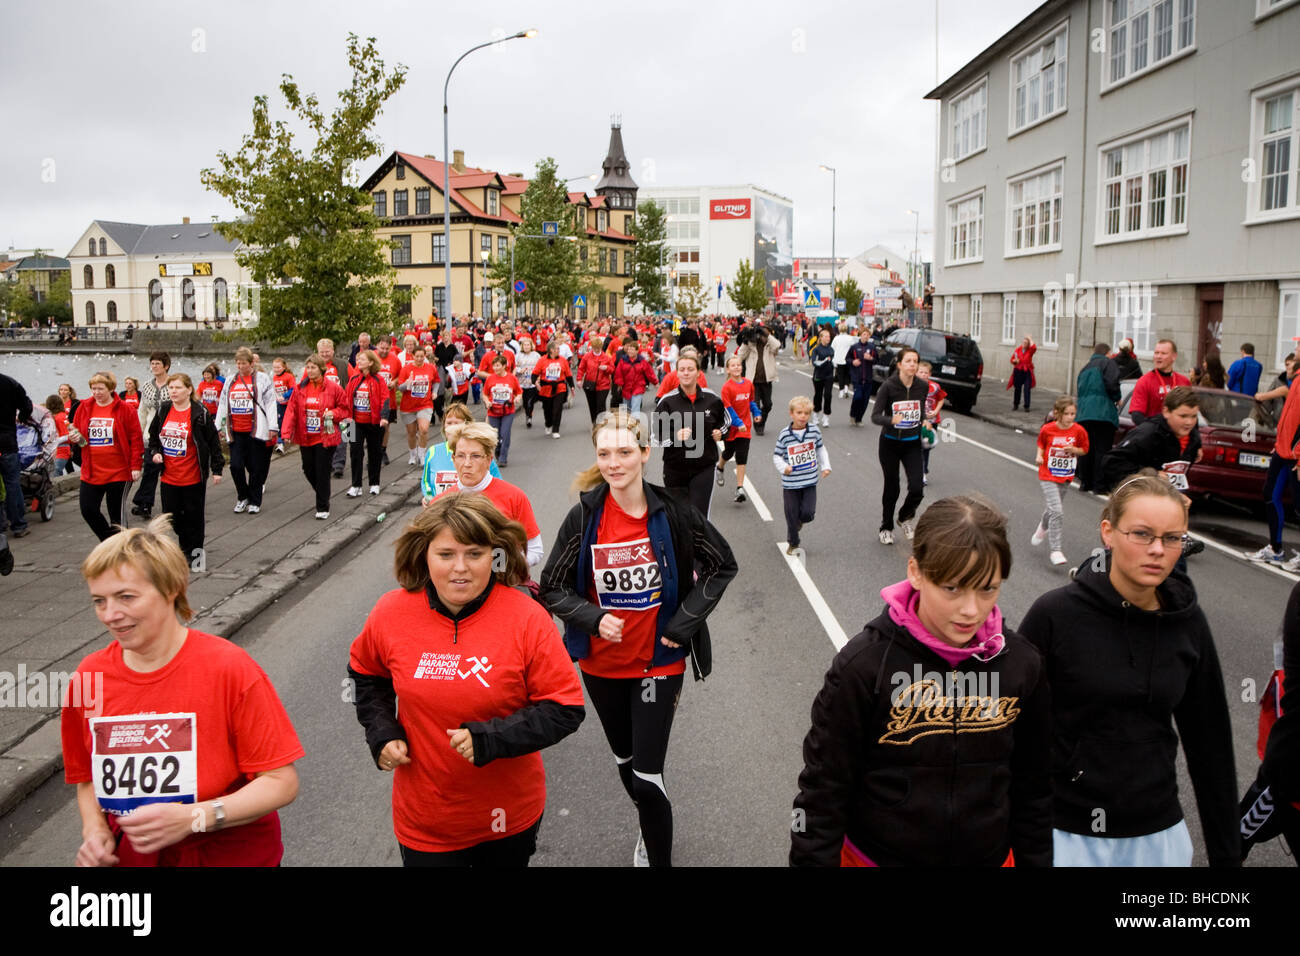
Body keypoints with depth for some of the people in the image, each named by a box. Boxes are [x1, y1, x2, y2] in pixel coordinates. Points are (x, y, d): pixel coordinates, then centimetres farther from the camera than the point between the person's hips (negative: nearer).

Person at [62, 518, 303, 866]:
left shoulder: (229, 668, -15)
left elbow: (282, 782, -14)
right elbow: (88, 780, 13)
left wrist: (193, 818, -22)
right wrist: (95, 831, -5)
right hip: (128, 856, 3)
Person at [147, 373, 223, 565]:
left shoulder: (200, 414, -8)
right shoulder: (163, 412, 5)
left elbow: (214, 442, -5)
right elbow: (153, 437, 19)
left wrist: (217, 469, -6)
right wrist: (154, 452, -1)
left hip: (193, 477, -5)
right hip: (168, 476, 5)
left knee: (193, 515, 5)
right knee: (172, 515, 11)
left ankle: (193, 552, 18)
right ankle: (184, 545, 31)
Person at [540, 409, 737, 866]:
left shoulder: (673, 513, -13)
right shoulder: (584, 516, -11)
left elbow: (723, 566, -1)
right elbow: (553, 587, -3)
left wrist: (683, 623, -10)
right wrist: (594, 619, -20)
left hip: (658, 662, -3)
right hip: (602, 663, 3)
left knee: (647, 776, -6)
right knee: (624, 760, 23)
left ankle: (659, 857, 16)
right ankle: (650, 830, 50)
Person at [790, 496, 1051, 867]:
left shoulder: (1022, 663, -10)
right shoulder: (864, 665, -21)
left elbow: (1033, 787, 3)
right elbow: (823, 792, -13)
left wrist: (1034, 858, 7)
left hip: (990, 855, 3)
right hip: (877, 854, -3)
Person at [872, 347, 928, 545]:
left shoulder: (923, 386, -4)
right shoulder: (888, 386, -16)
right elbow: (875, 416, -21)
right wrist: (892, 420, -37)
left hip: (912, 443, 3)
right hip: (890, 443, -3)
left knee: (917, 488, -10)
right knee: (891, 489, 7)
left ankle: (906, 517, 22)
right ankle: (886, 528, 31)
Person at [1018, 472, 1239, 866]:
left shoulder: (1187, 622, -3)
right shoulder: (1055, 613, -15)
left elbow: (1210, 737, 5)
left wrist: (1226, 851, 9)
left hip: (1158, 832, 4)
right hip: (1067, 832, -3)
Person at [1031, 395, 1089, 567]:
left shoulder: (1078, 430, -6)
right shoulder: (1047, 429, -9)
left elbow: (1084, 449, 5)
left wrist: (1073, 450, -16)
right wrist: (1039, 456, -12)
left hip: (1066, 477, 3)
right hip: (1048, 477, -3)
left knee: (1053, 509, 20)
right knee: (1057, 512, -15)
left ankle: (1042, 528, 54)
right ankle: (1055, 551, -10)